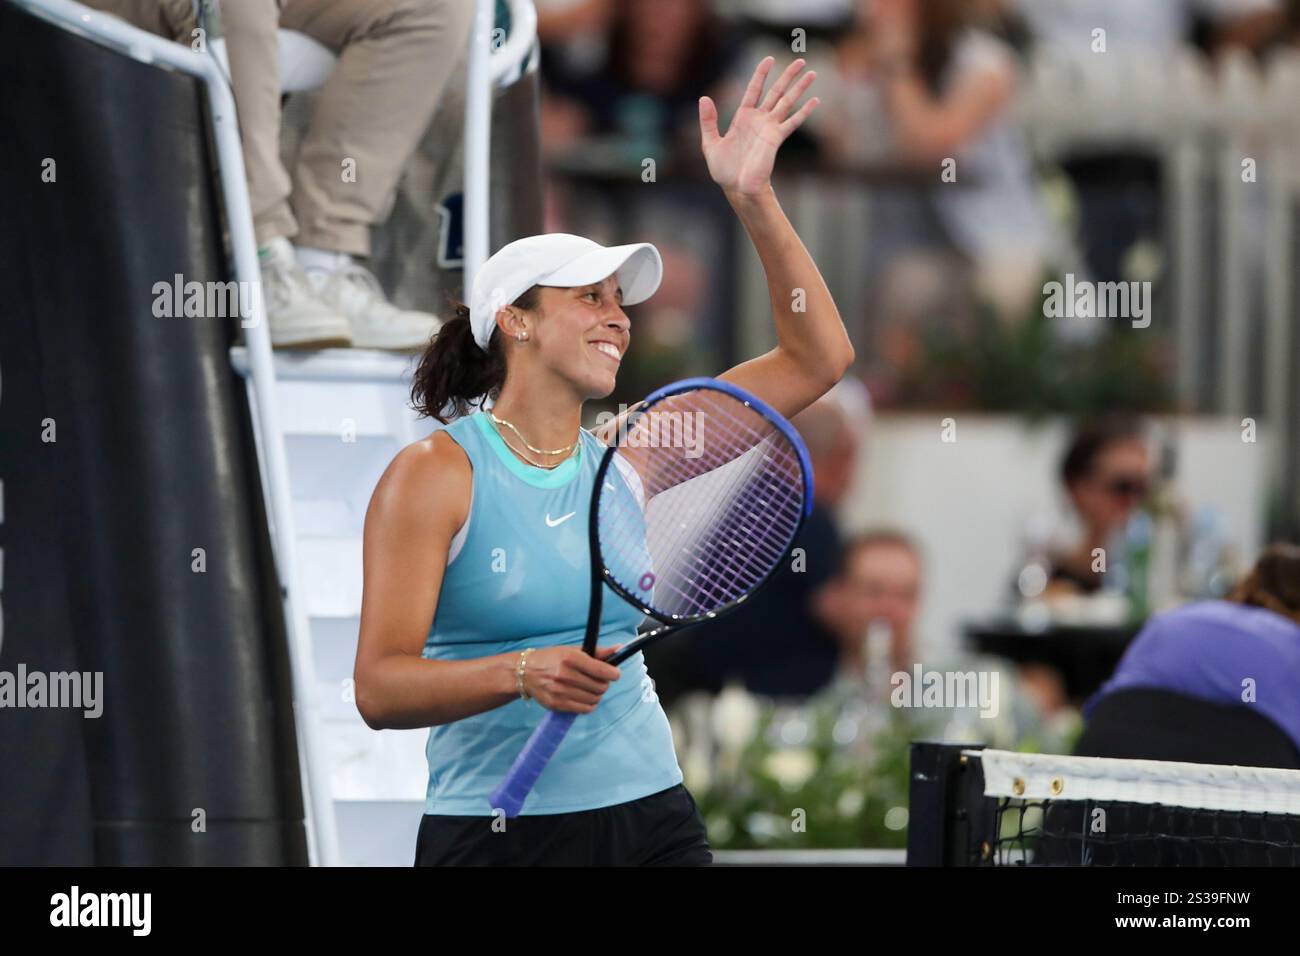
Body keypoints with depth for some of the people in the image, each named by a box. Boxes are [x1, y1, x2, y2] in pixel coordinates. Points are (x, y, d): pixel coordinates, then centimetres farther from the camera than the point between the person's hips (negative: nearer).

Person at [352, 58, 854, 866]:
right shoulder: (435, 475, -7)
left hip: (651, 820, 4)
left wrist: (753, 197, -1)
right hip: (495, 832, -4)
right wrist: (521, 674, -30)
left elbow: (818, 358, 7)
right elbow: (379, 688, -14)